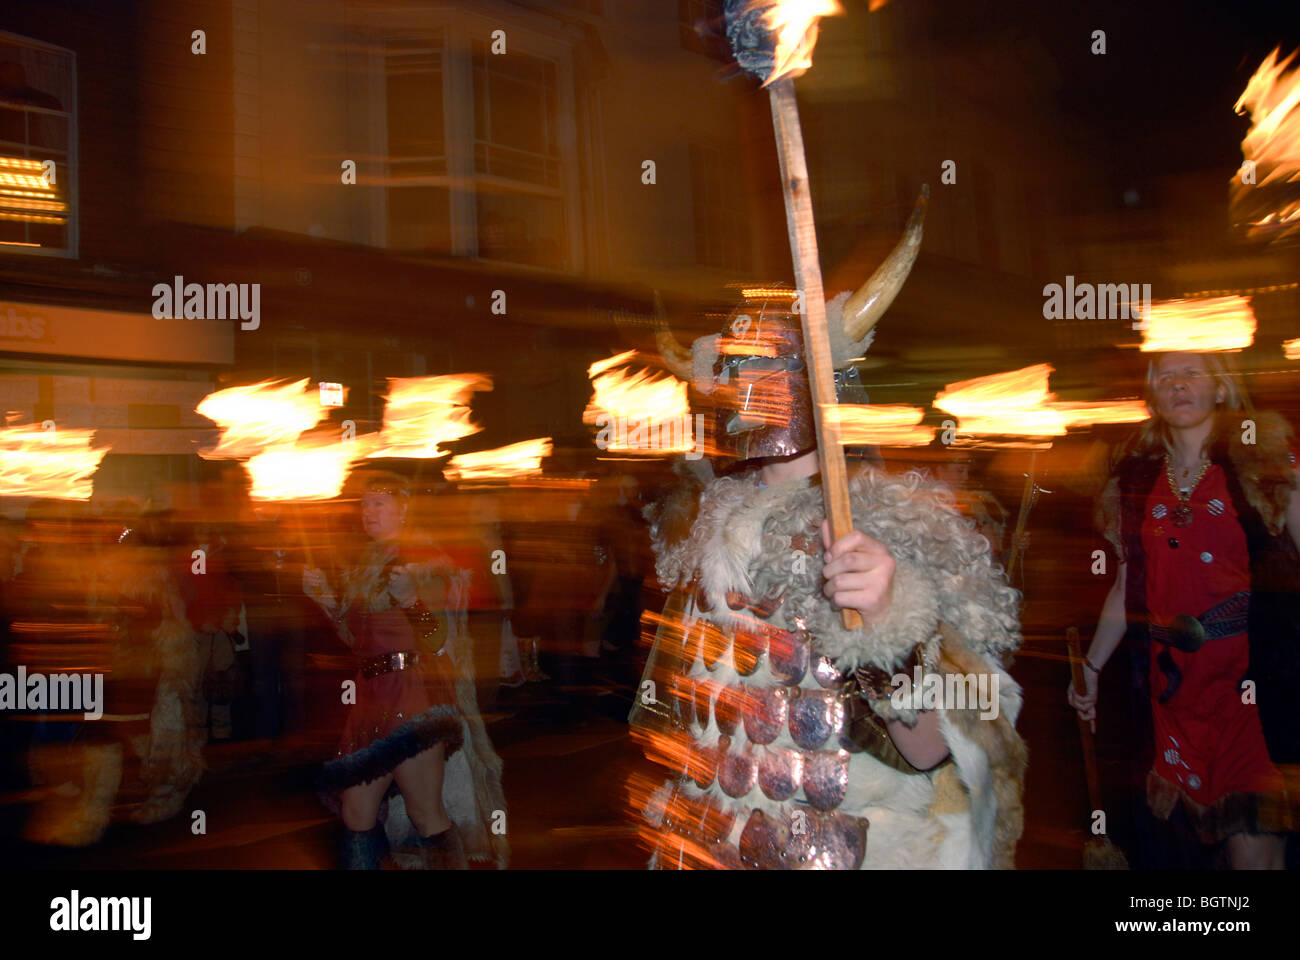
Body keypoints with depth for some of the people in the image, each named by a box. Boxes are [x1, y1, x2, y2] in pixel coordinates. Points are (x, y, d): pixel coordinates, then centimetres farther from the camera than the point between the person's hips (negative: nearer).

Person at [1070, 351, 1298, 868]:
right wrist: (1091, 667, 19)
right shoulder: (1137, 481, 13)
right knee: (1172, 836, 2)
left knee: (1256, 846, -8)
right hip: (1174, 683, 3)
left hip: (1257, 676, -3)